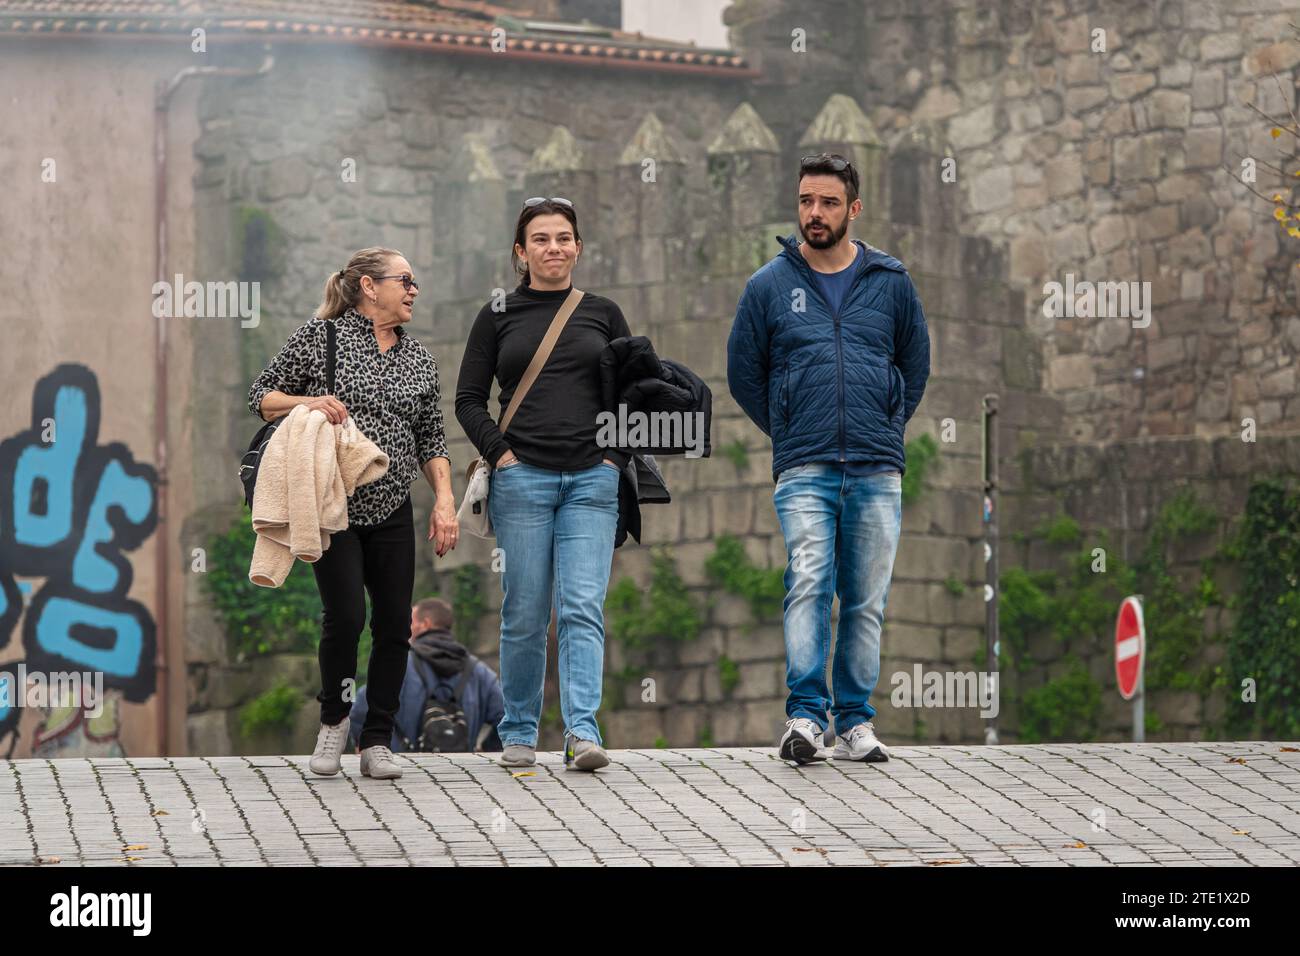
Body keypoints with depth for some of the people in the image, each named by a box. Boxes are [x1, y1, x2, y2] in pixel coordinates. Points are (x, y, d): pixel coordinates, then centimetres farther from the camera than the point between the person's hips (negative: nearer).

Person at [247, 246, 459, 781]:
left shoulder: (419, 360, 13)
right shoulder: (319, 337, -1)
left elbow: (430, 441, 16)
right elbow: (261, 397, 1)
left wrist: (444, 499, 3)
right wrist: (306, 402, -17)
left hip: (392, 511, 5)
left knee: (395, 625, 0)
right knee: (346, 614, -14)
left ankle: (377, 742, 11)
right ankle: (333, 719, 11)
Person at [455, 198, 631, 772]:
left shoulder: (603, 314, 11)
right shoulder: (498, 316, 7)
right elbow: (469, 400, 7)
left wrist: (615, 456, 3)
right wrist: (499, 453, -6)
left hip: (591, 481, 0)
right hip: (521, 480, 0)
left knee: (583, 608, -11)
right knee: (524, 613, 1)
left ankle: (582, 731, -18)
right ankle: (518, 734, 12)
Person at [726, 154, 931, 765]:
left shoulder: (890, 282, 9)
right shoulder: (769, 286, 5)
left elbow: (915, 363, 21)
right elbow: (743, 374, 15)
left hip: (878, 469, 2)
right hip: (804, 470, -2)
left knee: (867, 600, 3)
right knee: (808, 583, -17)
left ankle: (855, 721, 8)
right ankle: (804, 715, -22)